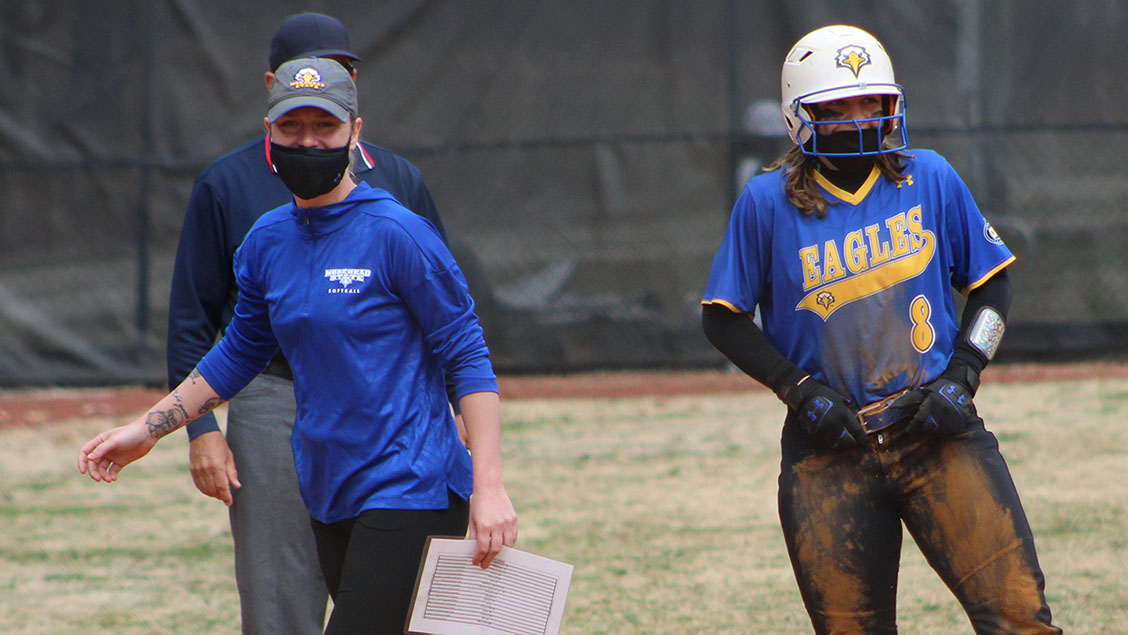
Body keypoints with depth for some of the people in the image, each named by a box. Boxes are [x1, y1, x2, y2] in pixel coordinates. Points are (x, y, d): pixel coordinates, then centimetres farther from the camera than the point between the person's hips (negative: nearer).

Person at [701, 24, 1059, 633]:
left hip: (936, 431, 1)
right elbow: (723, 318, 5)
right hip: (828, 448, 0)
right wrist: (800, 391, -6)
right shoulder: (766, 204, 0)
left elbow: (991, 284, 13)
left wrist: (961, 376, -1)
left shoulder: (930, 179, 4)